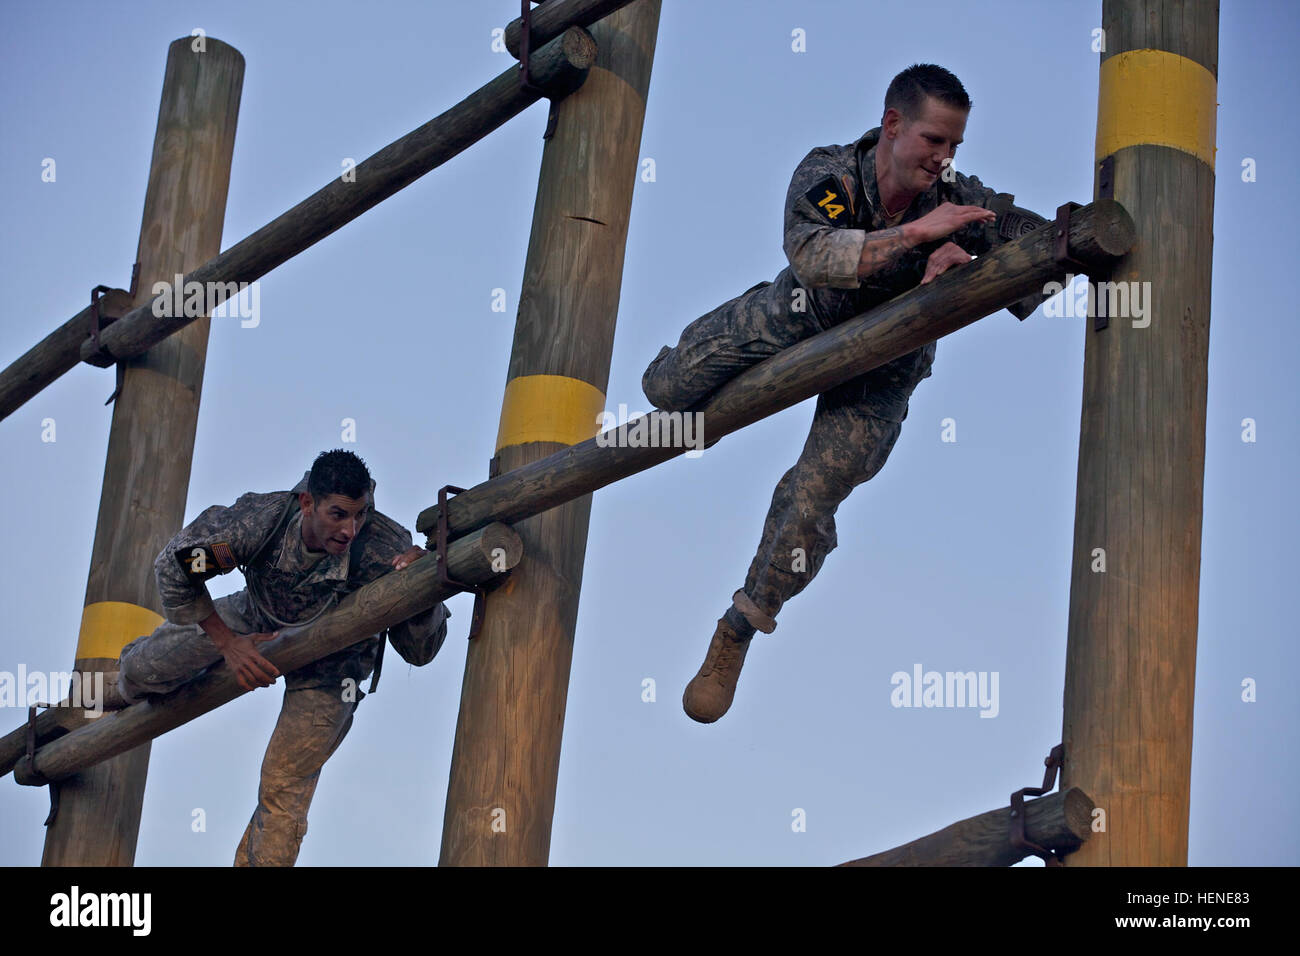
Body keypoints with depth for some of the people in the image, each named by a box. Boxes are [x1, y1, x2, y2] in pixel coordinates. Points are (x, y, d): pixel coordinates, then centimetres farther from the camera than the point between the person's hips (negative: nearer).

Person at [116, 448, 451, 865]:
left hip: (328, 660, -2)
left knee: (284, 786, -7)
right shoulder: (259, 519, -38)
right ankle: (132, 682, 46)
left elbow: (419, 651, -32)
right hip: (257, 621, 2)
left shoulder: (384, 550, -40)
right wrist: (226, 643, -21)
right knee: (143, 668, 6)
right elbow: (174, 565, -21)